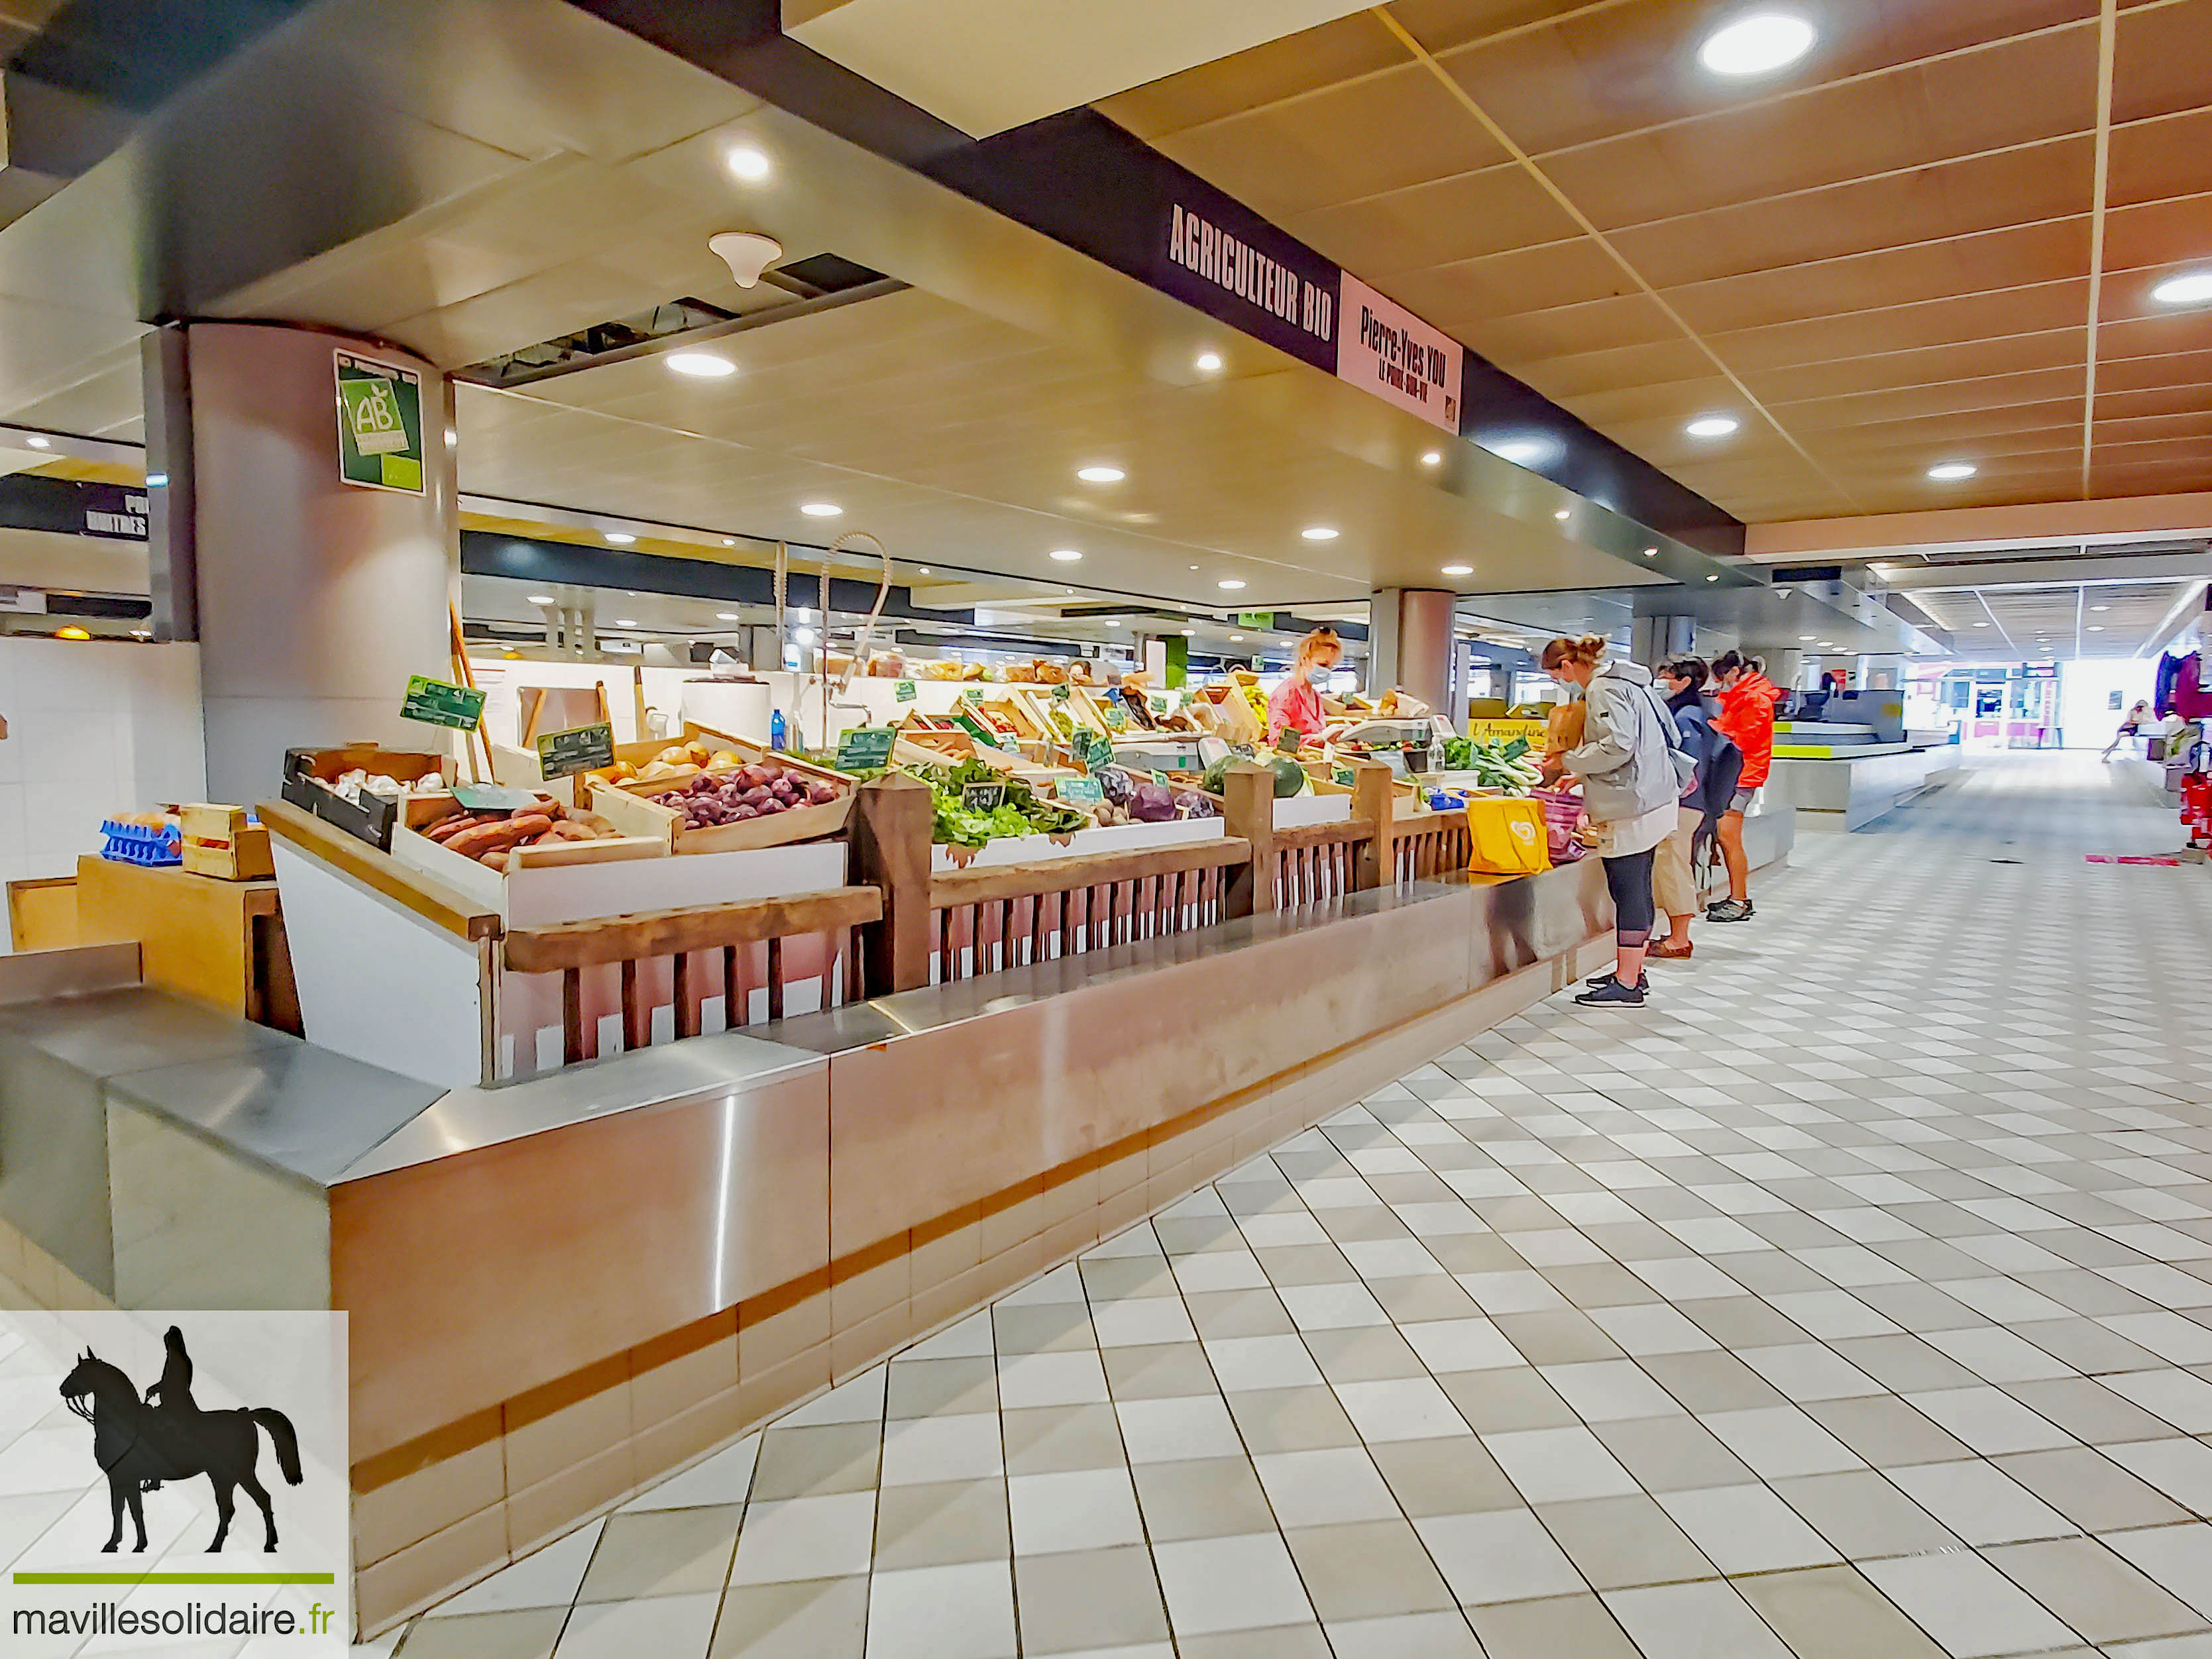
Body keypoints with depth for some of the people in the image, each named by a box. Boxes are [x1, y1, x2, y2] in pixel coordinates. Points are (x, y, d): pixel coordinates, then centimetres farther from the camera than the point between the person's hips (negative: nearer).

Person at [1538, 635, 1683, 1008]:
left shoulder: (1604, 689, -12)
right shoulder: (1627, 683, 19)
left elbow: (1617, 746, -23)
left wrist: (1566, 761, -11)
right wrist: (1577, 773, 23)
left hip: (1631, 805, -10)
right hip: (1650, 797, 10)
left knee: (1627, 890, -7)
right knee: (1637, 889, 15)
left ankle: (1627, 985, -4)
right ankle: (1633, 971, 25)